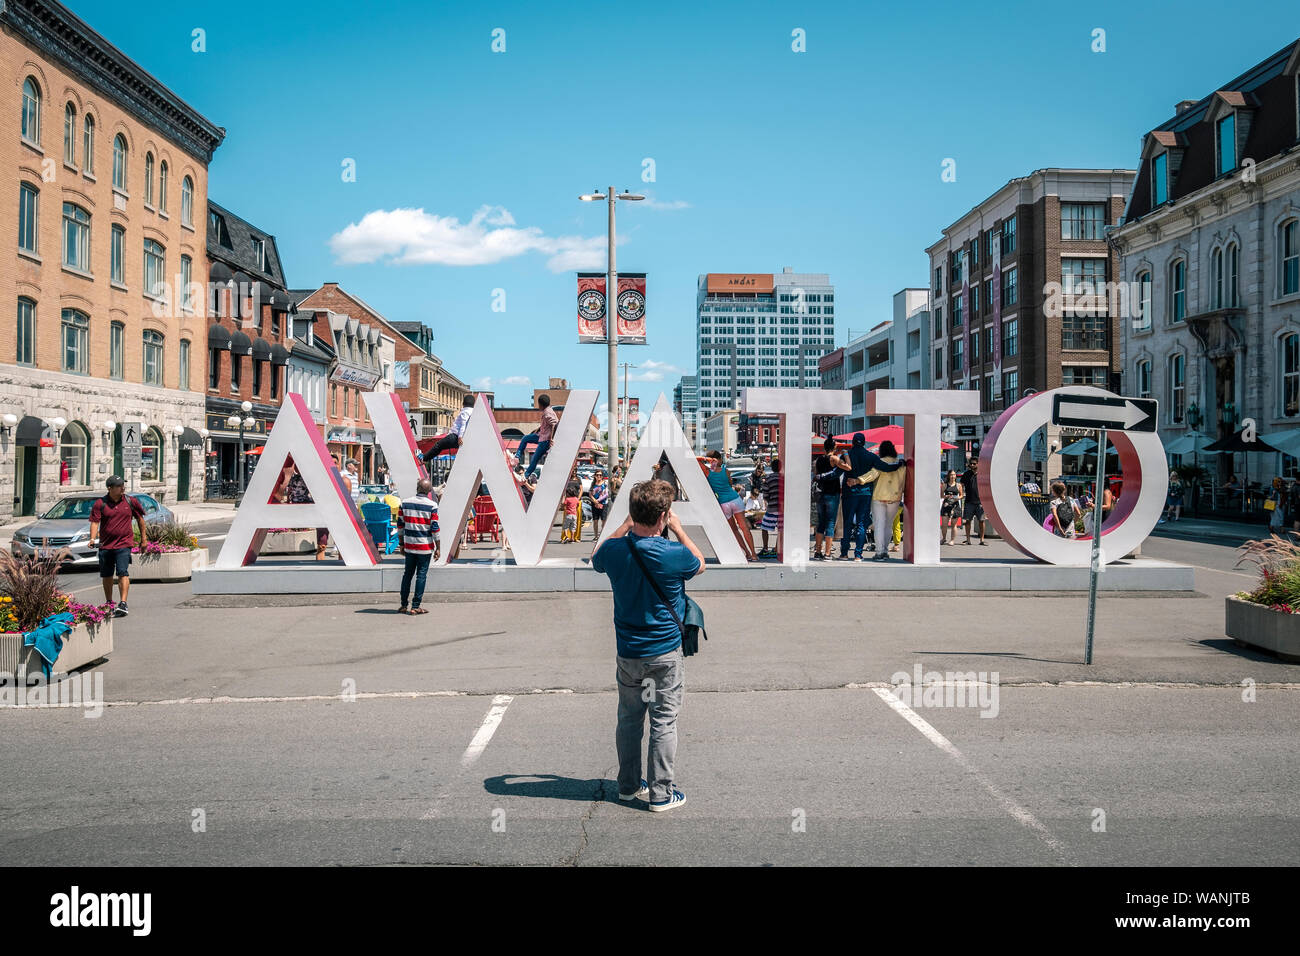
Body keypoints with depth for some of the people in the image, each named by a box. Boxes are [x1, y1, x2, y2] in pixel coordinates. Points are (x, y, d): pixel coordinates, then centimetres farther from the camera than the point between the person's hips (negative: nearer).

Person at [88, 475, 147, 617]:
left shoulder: (131, 502, 3)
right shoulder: (100, 503, 0)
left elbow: (140, 518, 14)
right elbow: (95, 522, -5)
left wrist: (143, 538, 16)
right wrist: (93, 539, -21)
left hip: (124, 545, -2)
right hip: (105, 545, 2)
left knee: (123, 573, -14)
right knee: (106, 576, 13)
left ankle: (123, 604, -18)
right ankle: (109, 603, 30)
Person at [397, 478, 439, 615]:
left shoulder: (405, 503, 2)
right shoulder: (432, 505, -9)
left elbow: (400, 525, 6)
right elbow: (435, 528, -10)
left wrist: (401, 544, 16)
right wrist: (437, 548, -2)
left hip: (409, 546, 4)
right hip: (425, 547, -4)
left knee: (407, 574, 13)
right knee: (421, 575, 2)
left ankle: (403, 606, 16)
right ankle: (415, 606, 2)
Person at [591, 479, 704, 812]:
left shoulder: (614, 550, -10)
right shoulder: (673, 554, -21)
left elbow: (597, 559, 16)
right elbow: (700, 563, 3)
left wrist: (627, 524, 10)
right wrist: (678, 529, 7)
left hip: (627, 654, 4)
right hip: (665, 654, -4)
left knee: (629, 719, 17)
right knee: (664, 722, 7)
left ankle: (628, 785, 30)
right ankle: (660, 793, 15)